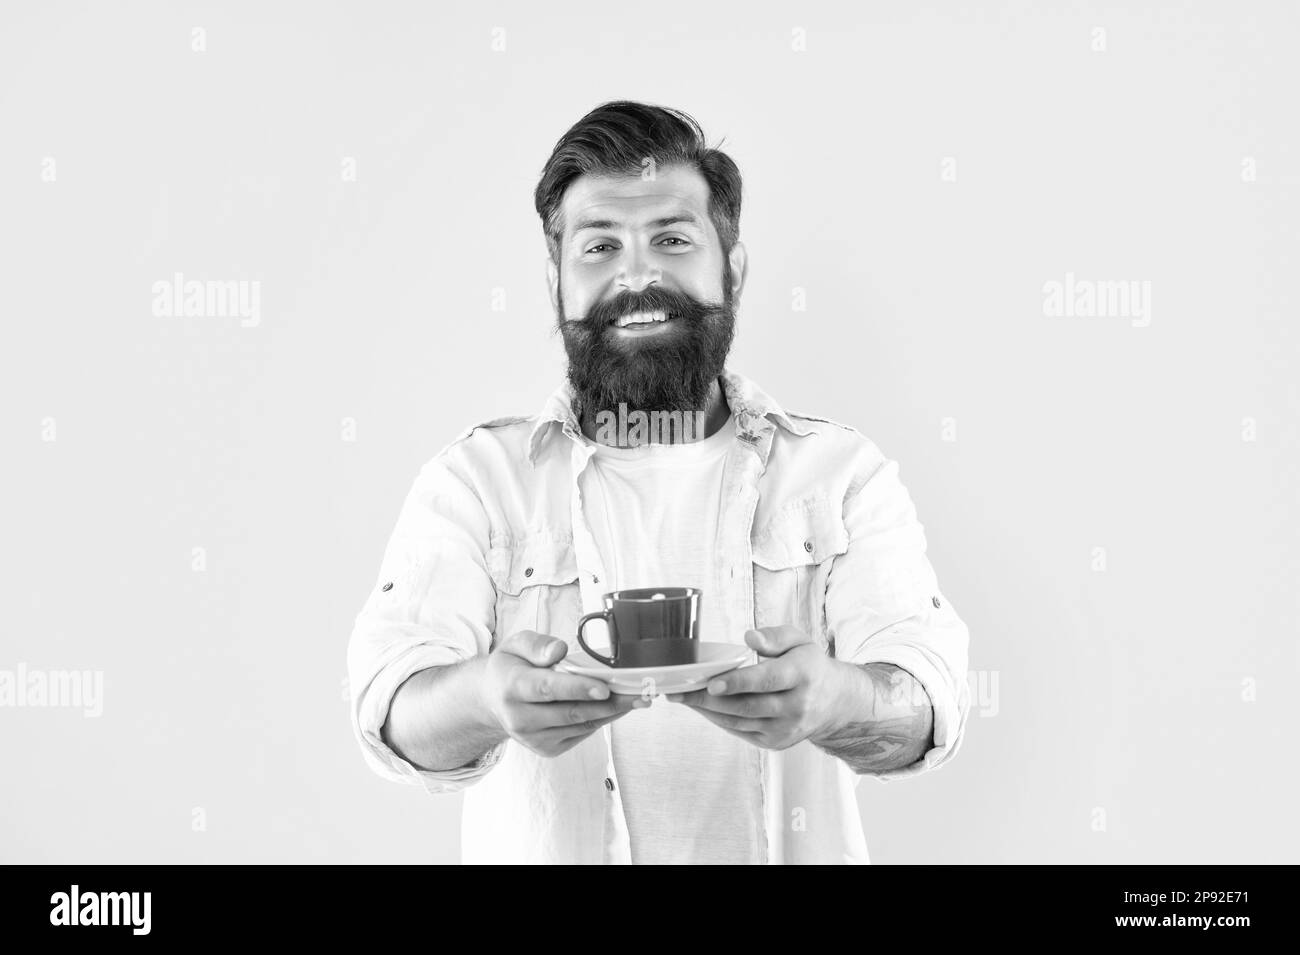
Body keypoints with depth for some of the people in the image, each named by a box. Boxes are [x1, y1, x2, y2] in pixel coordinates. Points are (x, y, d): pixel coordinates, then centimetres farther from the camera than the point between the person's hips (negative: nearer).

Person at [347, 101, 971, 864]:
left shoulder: (846, 474, 3)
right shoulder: (475, 480, 2)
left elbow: (930, 701, -8)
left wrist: (834, 700, -29)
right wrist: (485, 698, -31)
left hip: (801, 846, 1)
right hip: (540, 847, 0)